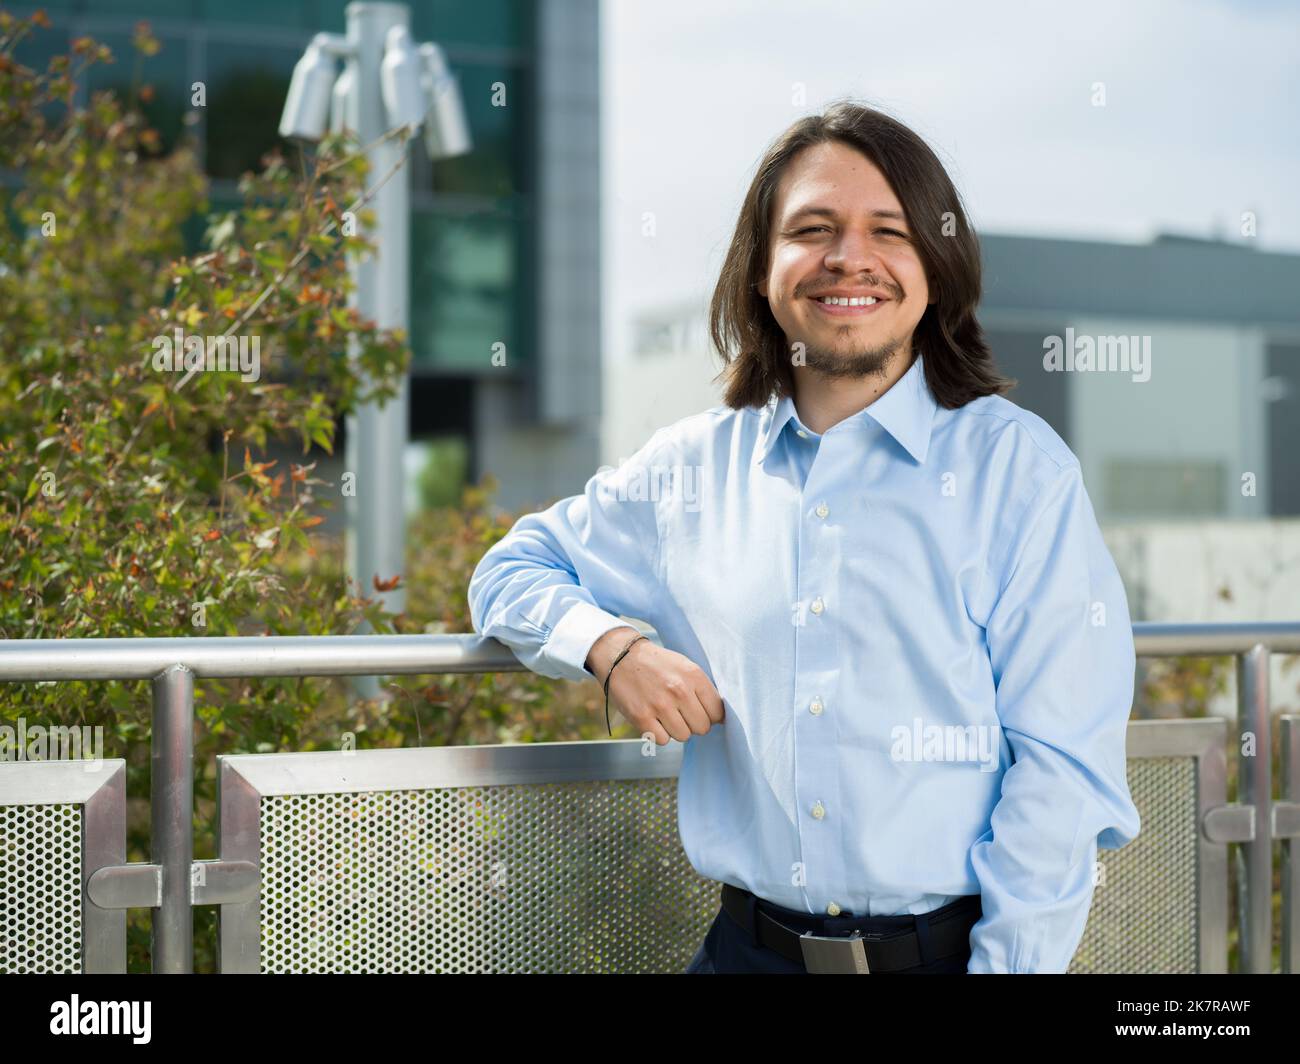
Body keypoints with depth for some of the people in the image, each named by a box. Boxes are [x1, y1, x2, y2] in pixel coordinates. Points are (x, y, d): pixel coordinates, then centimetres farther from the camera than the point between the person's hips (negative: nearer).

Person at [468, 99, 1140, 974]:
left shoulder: (1018, 465, -5)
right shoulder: (693, 467, 5)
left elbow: (1061, 766, -9)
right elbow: (515, 569, 16)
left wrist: (1008, 963, -18)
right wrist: (612, 647, -4)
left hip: (947, 947, -2)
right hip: (750, 945, 3)